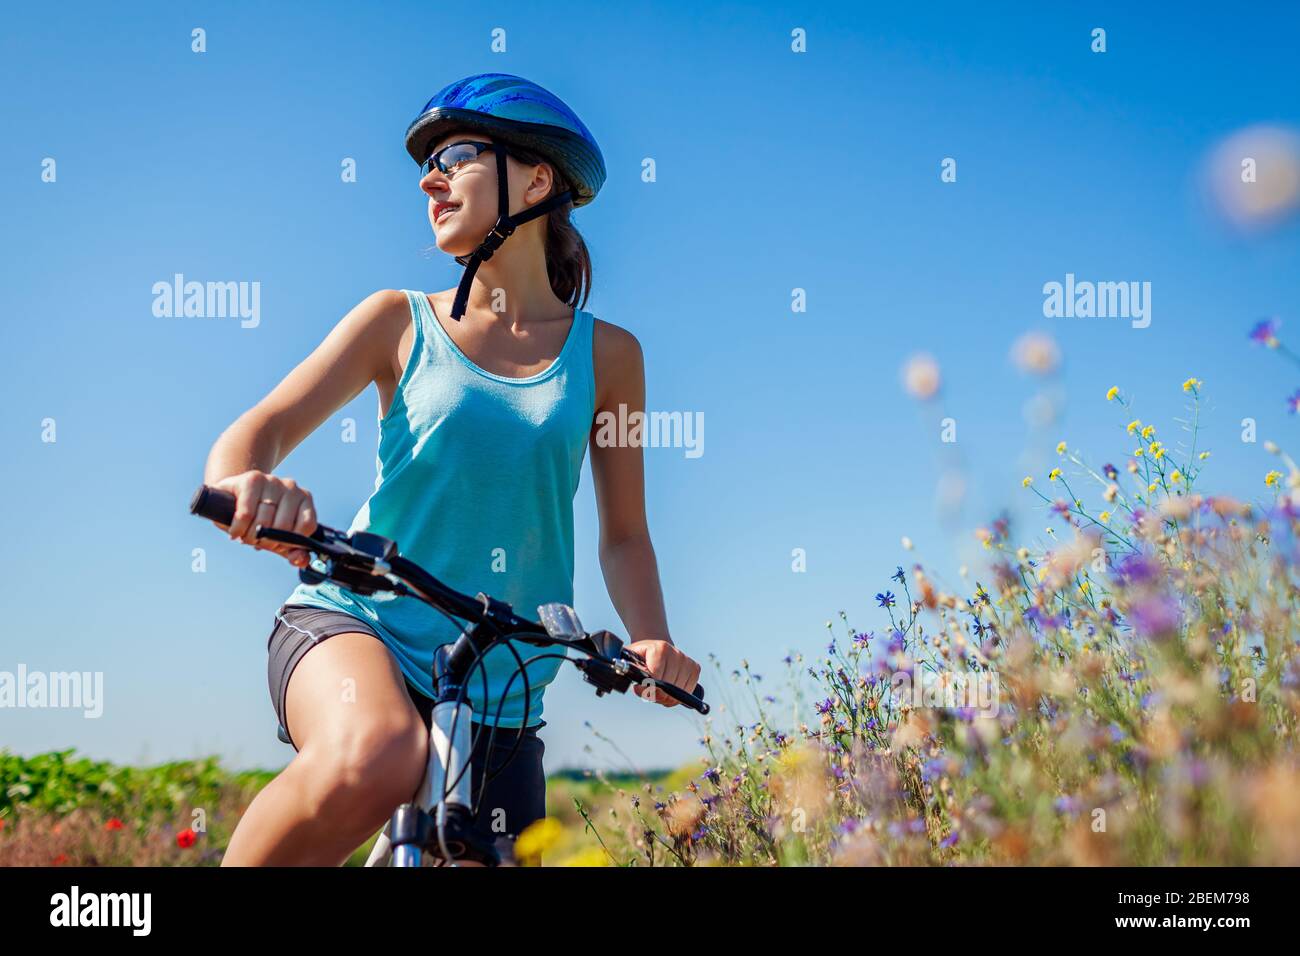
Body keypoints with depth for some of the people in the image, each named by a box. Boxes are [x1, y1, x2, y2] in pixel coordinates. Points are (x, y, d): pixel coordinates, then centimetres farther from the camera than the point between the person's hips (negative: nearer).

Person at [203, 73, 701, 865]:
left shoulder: (605, 355, 7)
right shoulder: (402, 321, 5)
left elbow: (624, 533, 10)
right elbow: (267, 424, -6)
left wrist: (652, 640, -10)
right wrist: (243, 482, -30)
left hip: (499, 688, 3)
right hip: (355, 624, -3)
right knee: (375, 759, -37)